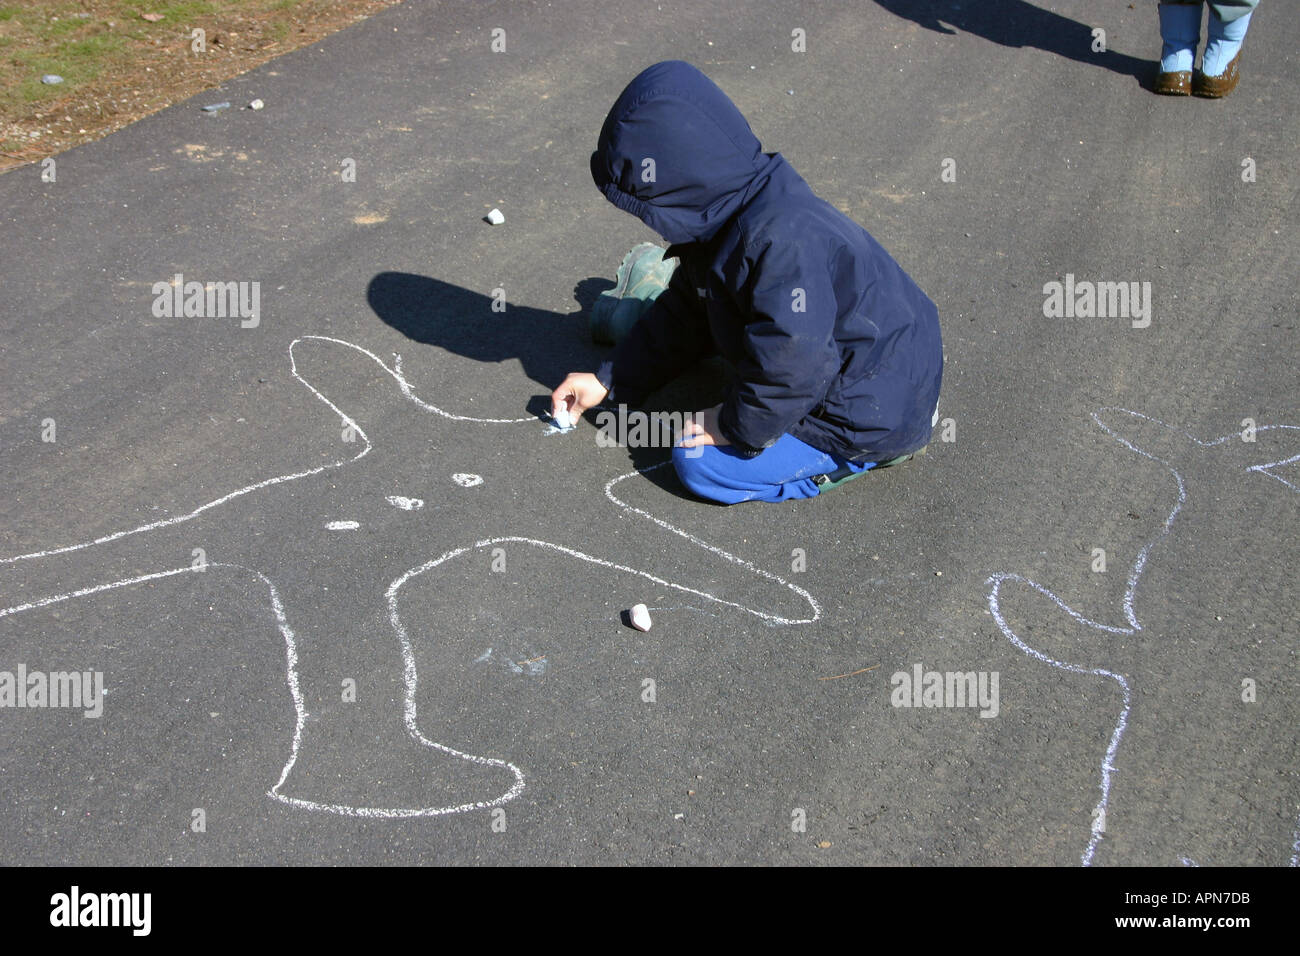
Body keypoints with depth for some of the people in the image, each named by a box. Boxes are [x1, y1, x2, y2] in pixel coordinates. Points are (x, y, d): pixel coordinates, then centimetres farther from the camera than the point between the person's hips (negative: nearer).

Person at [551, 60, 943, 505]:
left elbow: (789, 369, -33)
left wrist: (736, 428, -17)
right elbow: (686, 315, 11)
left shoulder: (780, 243, -34)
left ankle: (873, 453, -2)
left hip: (876, 416, -10)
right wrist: (607, 381, 12)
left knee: (701, 464, -9)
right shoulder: (725, 215, 0)